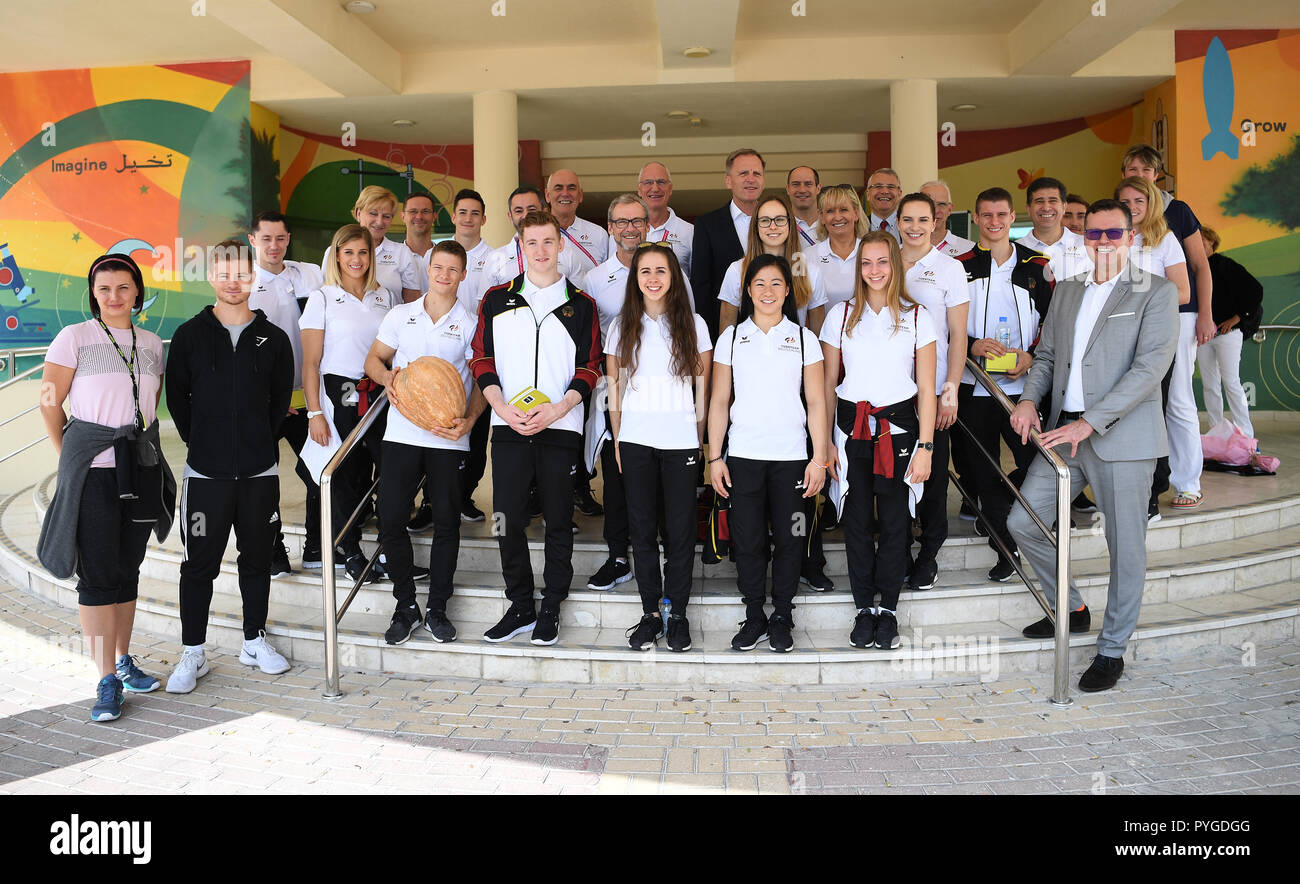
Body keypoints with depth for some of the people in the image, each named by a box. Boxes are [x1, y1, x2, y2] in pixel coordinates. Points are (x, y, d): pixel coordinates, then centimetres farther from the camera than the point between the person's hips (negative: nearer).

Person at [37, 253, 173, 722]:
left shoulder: (152, 343, 11)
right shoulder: (75, 337, -2)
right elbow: (50, 403, -1)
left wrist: (140, 442, 11)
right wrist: (71, 456, 3)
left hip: (141, 468, 4)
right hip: (93, 471, -4)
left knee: (128, 570, 11)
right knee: (98, 574, -3)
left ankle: (123, 660, 25)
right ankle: (107, 681, 3)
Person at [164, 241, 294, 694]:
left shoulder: (273, 338, 4)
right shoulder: (190, 335, 2)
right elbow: (176, 395, 7)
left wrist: (261, 441, 7)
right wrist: (199, 440, 5)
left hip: (260, 470, 1)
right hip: (205, 471, -1)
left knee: (257, 558, 11)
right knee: (200, 564, 4)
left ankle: (255, 641, 26)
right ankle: (192, 654, 15)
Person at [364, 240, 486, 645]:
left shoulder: (470, 324, 4)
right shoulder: (400, 316, 10)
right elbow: (373, 359, 16)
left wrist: (468, 420, -14)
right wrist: (386, 376, -7)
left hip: (448, 437, -1)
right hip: (402, 433, 2)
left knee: (447, 522, 3)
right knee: (390, 520, 0)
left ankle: (437, 608, 18)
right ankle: (406, 607, 15)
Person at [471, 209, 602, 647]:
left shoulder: (581, 305, 7)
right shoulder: (497, 299, 10)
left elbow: (589, 369, 3)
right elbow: (482, 361, 8)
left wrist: (558, 408, -12)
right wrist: (504, 407, -8)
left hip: (560, 428, -1)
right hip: (509, 427, 1)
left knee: (558, 521, 5)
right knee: (507, 519, 2)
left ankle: (550, 610, 18)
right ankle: (519, 607, 18)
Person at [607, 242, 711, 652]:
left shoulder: (692, 324, 4)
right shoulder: (622, 326, 7)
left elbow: (702, 387, 6)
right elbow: (614, 386, 10)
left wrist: (701, 437, 2)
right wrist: (617, 439, 7)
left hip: (680, 440, -1)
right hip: (635, 440, 2)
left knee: (680, 528, 1)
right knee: (642, 527, 5)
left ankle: (678, 613, 13)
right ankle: (651, 612, 15)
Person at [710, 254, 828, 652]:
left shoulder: (804, 338, 6)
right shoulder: (731, 337, 7)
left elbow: (816, 403, 3)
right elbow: (719, 402, 7)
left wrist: (819, 458, -3)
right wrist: (715, 457, 1)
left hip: (790, 455, 0)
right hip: (743, 455, 0)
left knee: (788, 538, 3)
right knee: (747, 539, 2)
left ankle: (782, 617, 19)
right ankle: (754, 616, 17)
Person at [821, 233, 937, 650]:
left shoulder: (917, 317, 4)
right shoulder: (841, 315, 6)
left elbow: (927, 389, 2)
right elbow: (828, 384, 7)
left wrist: (925, 446, -4)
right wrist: (826, 442, 2)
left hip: (898, 427, -1)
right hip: (851, 426, 1)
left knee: (894, 520, 3)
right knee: (856, 519, 4)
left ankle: (888, 608, 16)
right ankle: (864, 608, 16)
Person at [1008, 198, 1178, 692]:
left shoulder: (1157, 293, -3)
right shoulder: (1067, 292, 16)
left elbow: (1150, 368, -13)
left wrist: (1089, 423, -21)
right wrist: (1030, 399, -3)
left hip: (1122, 438, -5)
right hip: (1064, 432, 6)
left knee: (1125, 547, 3)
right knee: (1022, 523, 5)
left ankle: (1112, 649, 19)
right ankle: (1072, 609, 27)